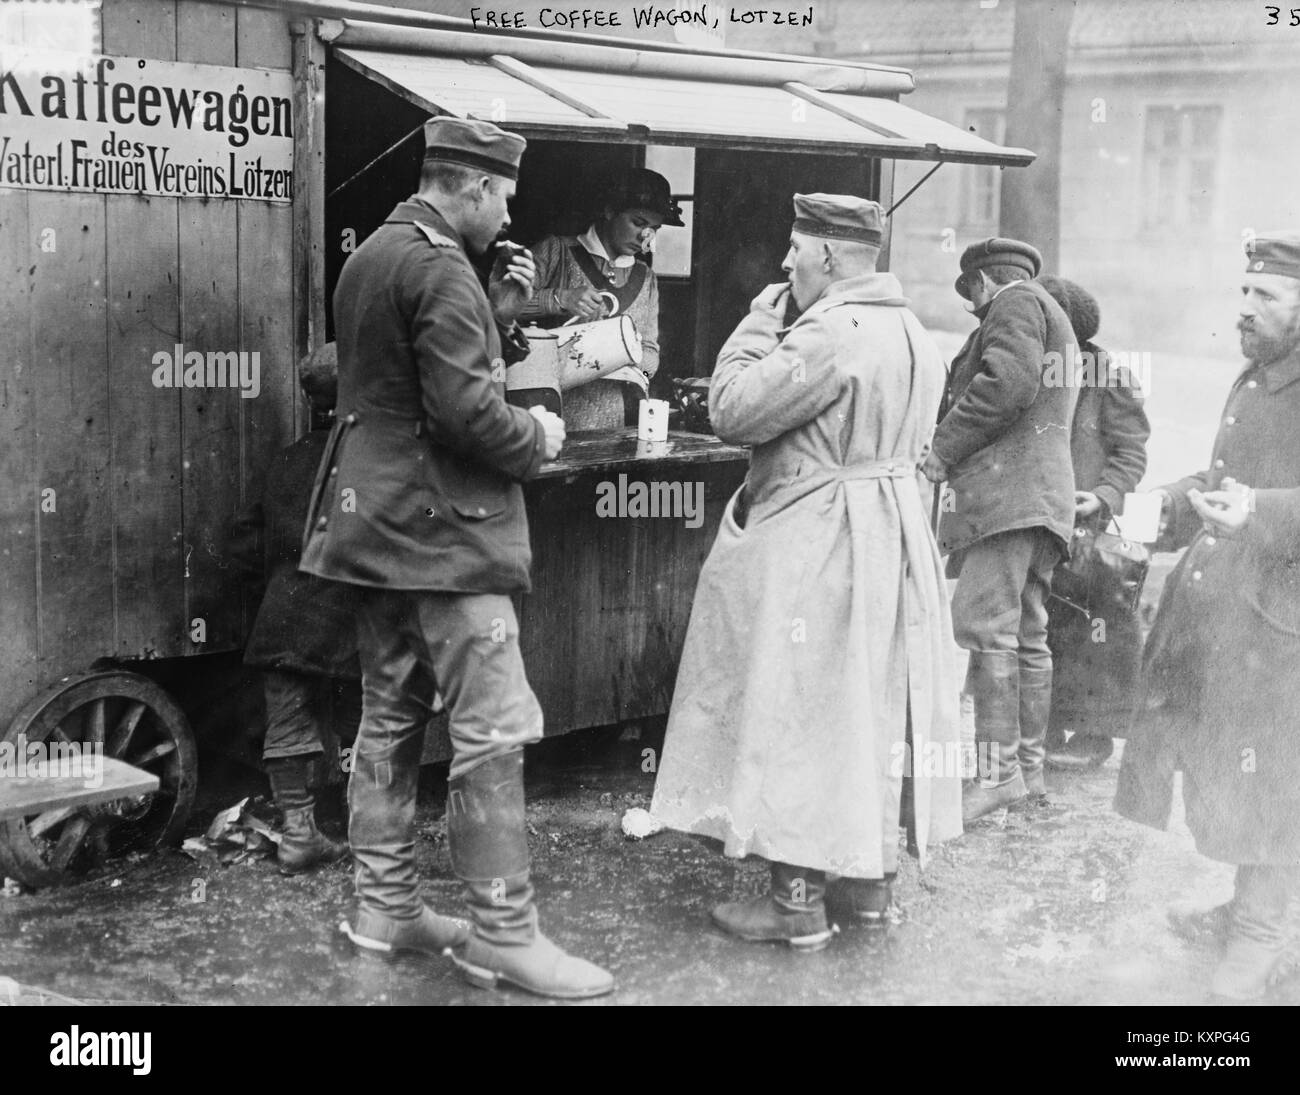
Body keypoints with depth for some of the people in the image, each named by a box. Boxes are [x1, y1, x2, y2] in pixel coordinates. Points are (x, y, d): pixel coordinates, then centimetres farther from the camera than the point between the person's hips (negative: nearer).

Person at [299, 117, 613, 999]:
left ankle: (387, 907, 22)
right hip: (443, 528, -10)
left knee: (390, 718, 14)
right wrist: (537, 439, -6)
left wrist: (501, 312, 9)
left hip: (377, 522, 10)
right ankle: (502, 932, -1)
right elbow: (464, 410, -23)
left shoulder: (371, 255, 15)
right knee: (494, 731, -6)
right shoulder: (441, 270, -16)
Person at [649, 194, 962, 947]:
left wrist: (758, 323, -9)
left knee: (800, 713, -2)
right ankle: (869, 876, 26)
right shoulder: (915, 334, 11)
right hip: (895, 531, 9)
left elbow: (732, 410, -20)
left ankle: (798, 902, 3)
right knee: (873, 704, 15)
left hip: (816, 542, -9)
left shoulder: (829, 333, -20)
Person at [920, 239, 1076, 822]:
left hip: (1008, 490, -11)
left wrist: (941, 450, -13)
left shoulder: (1015, 303, 0)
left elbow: (1008, 382, -18)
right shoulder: (1051, 318, 32)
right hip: (1044, 498, 11)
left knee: (983, 624, -15)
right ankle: (1029, 766, 13)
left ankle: (997, 768, -19)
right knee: (1027, 635, 10)